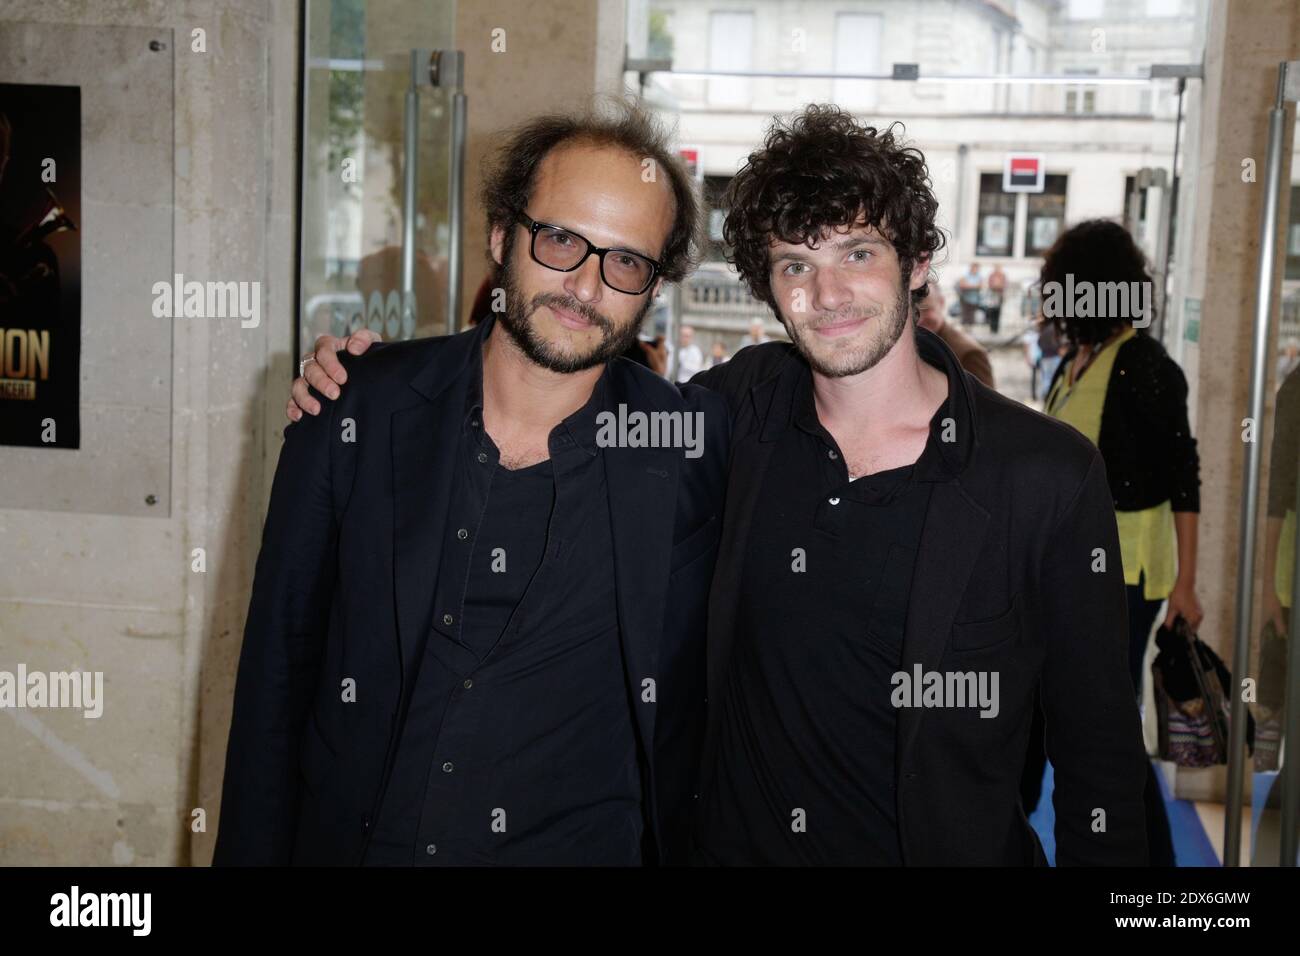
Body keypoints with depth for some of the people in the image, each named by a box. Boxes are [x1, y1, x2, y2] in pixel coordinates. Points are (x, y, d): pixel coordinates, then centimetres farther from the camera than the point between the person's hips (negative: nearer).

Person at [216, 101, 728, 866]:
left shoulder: (703, 444, -11)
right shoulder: (354, 409, -7)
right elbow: (280, 662, -2)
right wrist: (253, 851, -2)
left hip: (581, 846, -1)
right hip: (348, 839, 2)